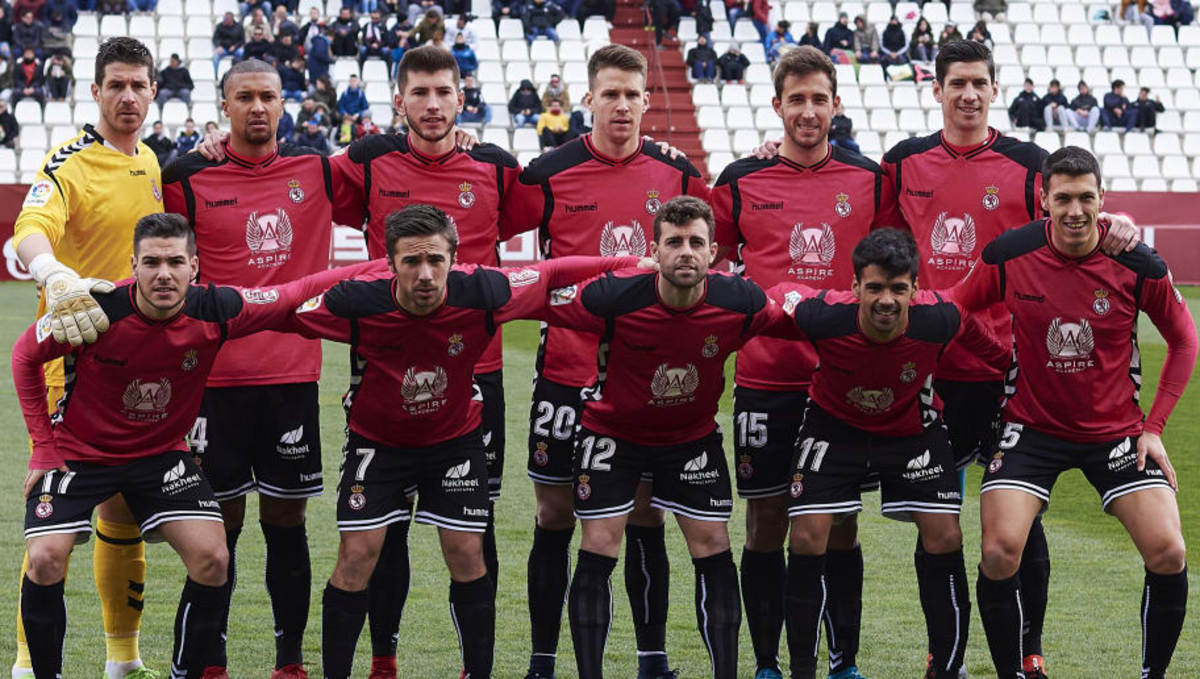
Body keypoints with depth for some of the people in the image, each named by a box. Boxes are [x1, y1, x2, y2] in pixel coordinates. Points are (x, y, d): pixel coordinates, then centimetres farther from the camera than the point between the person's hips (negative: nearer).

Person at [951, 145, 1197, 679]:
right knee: (999, 552, -16)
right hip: (1032, 428, 0)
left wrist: (1154, 426, -1)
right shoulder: (1007, 256, -12)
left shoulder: (1140, 267, -13)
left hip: (1116, 430, 0)